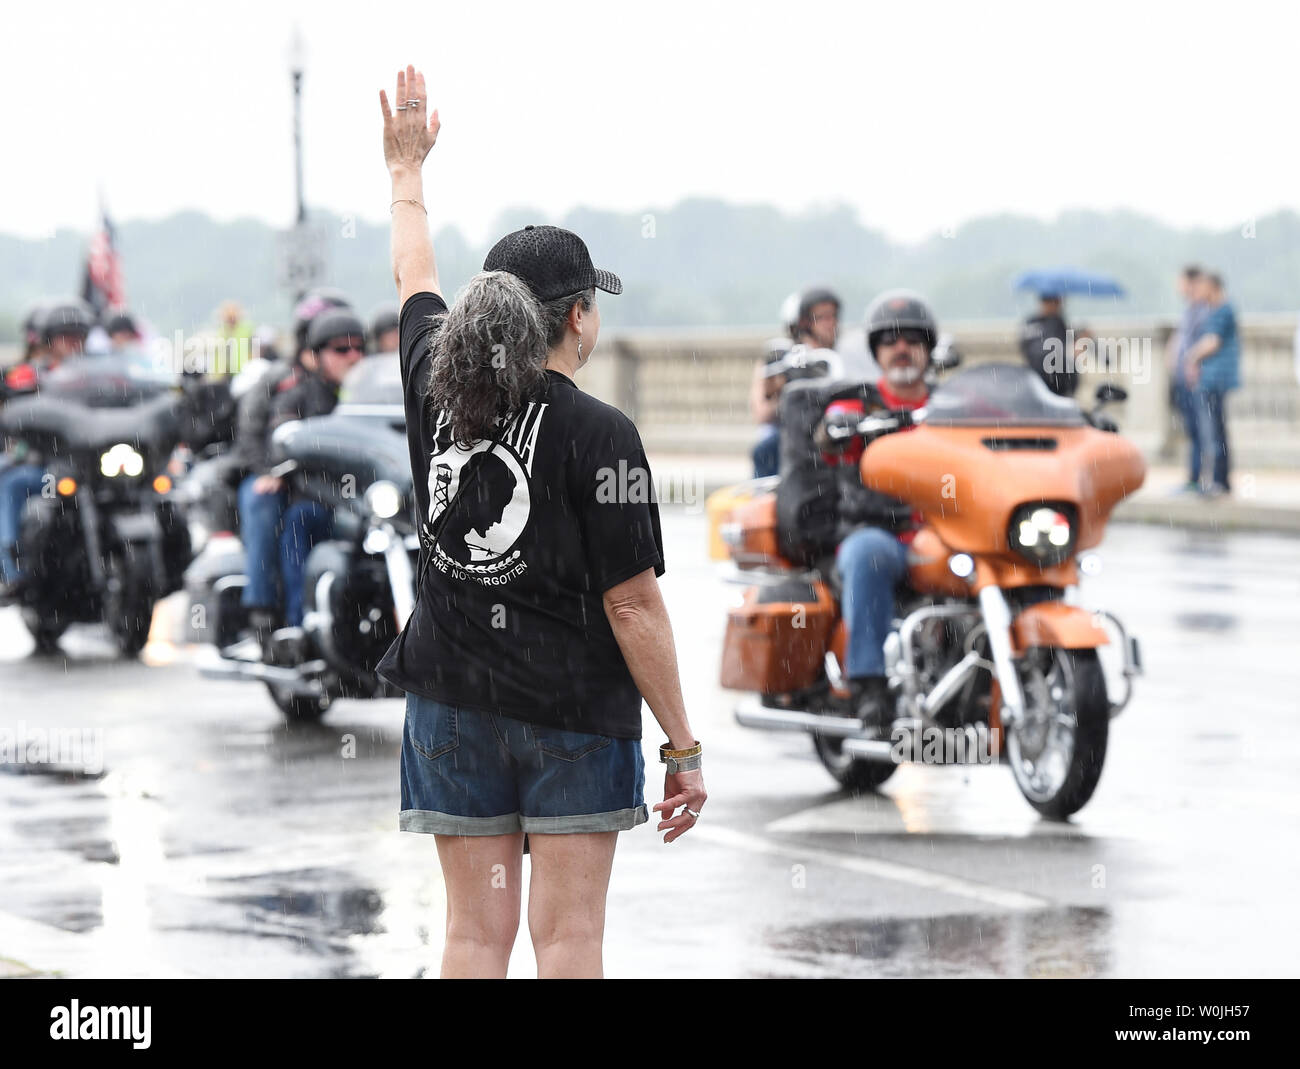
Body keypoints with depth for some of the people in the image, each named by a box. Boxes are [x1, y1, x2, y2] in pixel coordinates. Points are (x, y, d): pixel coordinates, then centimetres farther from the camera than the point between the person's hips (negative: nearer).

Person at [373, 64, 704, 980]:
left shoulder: (439, 389, 1)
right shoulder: (598, 434, -13)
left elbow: (415, 279, 23)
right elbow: (633, 605, -13)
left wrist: (408, 169, 40)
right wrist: (683, 746, -6)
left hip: (453, 699, 5)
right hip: (573, 710, -4)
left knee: (476, 934, 5)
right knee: (568, 936, -1)